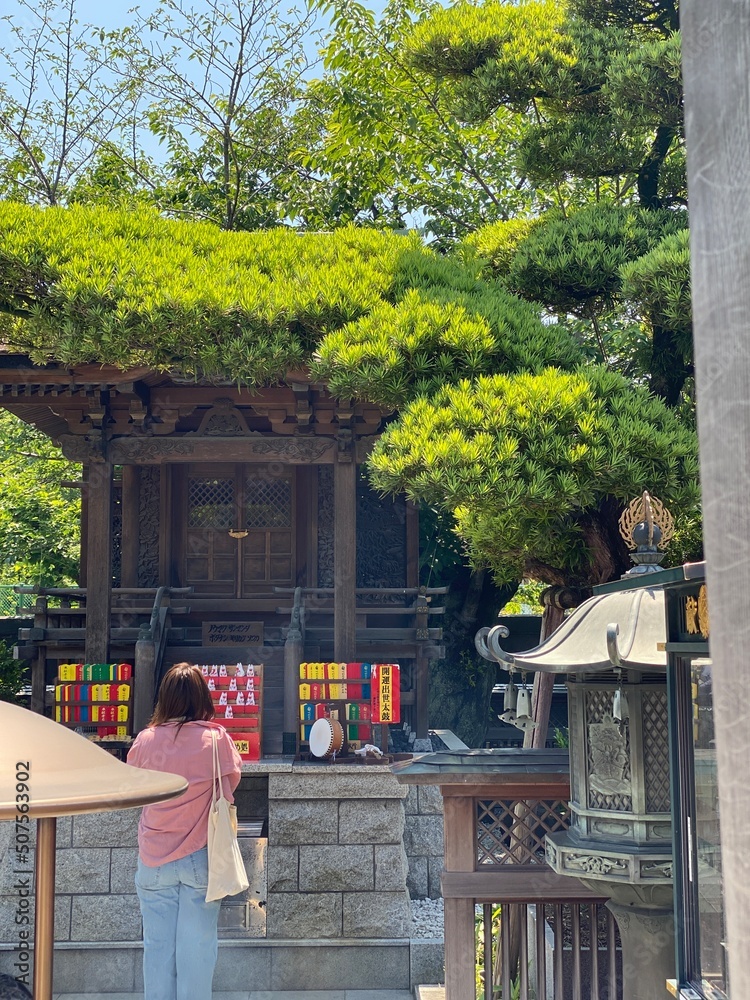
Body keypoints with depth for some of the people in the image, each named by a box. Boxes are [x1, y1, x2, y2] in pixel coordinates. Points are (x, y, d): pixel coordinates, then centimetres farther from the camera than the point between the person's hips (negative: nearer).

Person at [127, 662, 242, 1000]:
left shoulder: (145, 740, -5)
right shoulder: (216, 739, -10)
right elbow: (232, 781, 5)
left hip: (154, 859, 2)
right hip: (201, 857, -2)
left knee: (157, 945, 10)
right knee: (197, 945, 5)